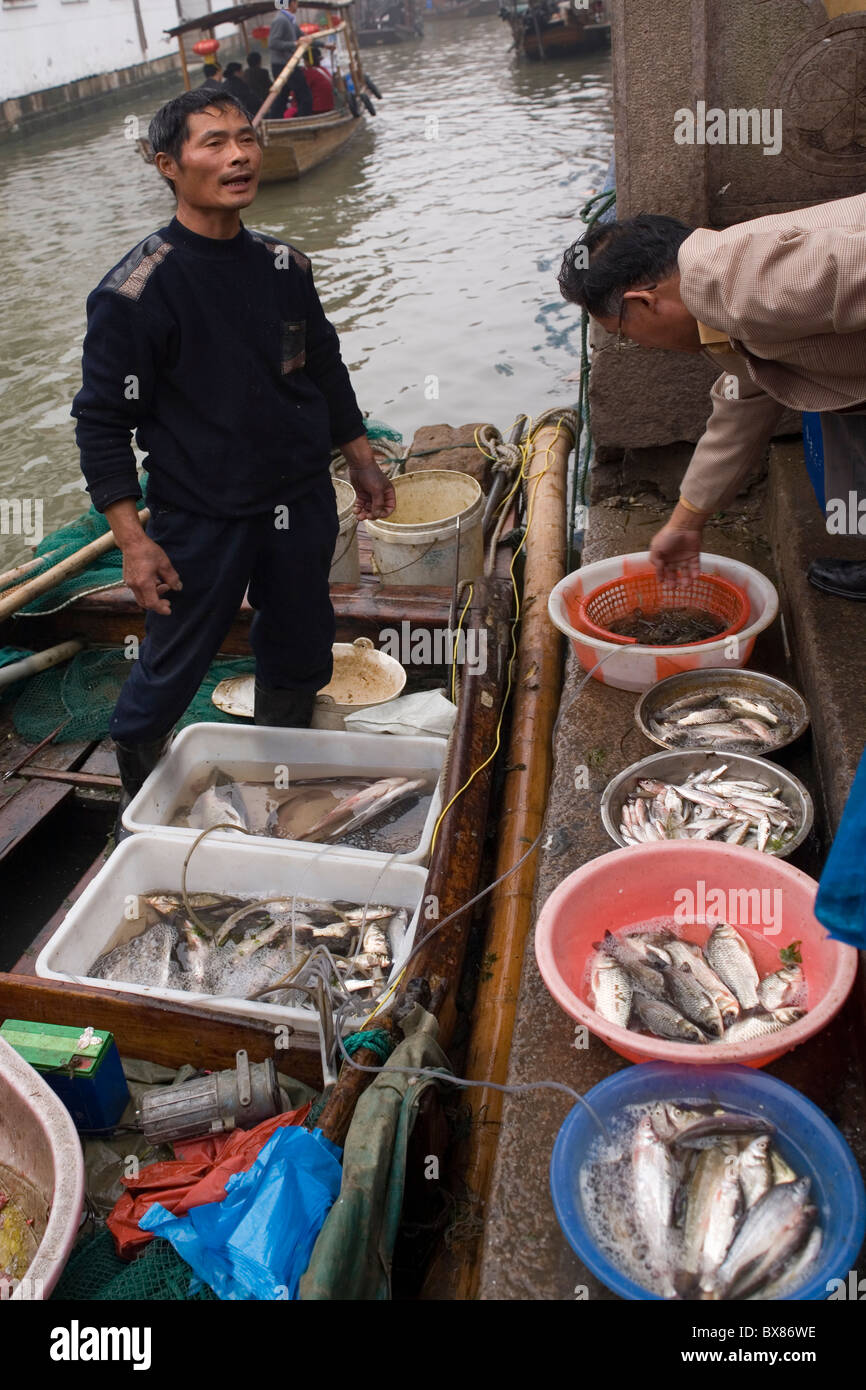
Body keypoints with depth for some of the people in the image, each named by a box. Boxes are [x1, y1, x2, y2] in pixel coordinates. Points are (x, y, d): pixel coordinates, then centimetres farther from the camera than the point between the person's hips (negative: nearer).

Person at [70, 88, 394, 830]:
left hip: (303, 504, 6)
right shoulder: (136, 289, -14)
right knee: (171, 672, 5)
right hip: (200, 520, -5)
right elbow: (102, 421, -11)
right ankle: (137, 797, 31)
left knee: (297, 660, 18)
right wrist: (132, 540, -17)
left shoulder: (285, 265, 3)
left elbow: (326, 370, 16)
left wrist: (363, 461, 19)